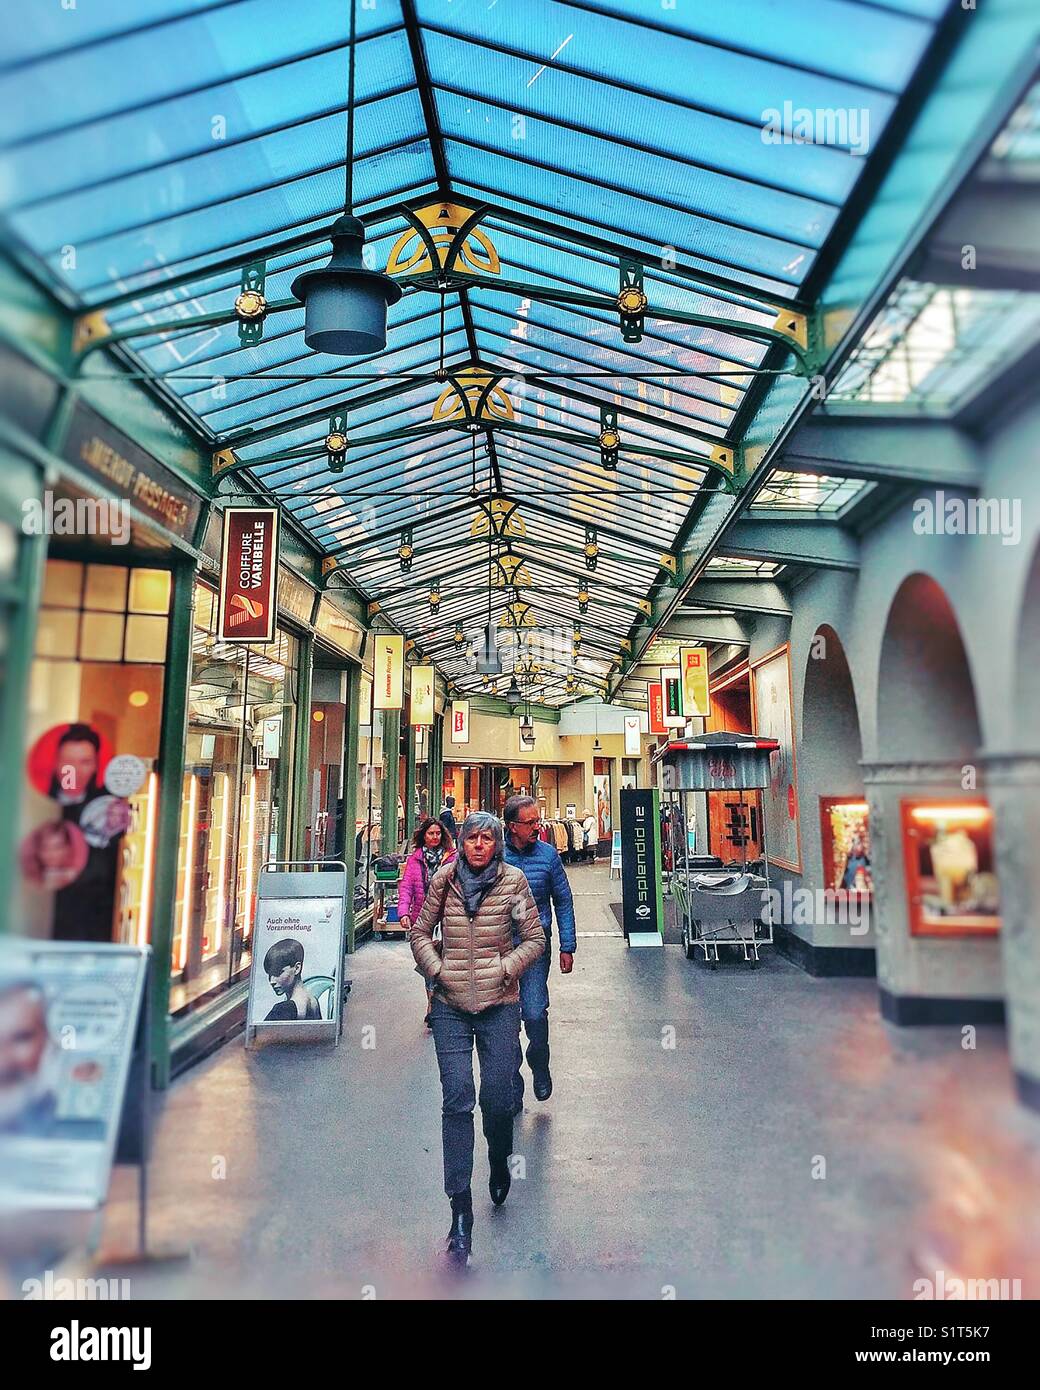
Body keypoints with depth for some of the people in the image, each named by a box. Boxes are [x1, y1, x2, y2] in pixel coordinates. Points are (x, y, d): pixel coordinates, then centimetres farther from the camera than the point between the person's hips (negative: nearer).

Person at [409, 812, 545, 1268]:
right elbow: (420, 932, 10)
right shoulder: (443, 880, 1)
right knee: (456, 1100, -3)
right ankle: (460, 1211, 6)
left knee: (496, 1094, 6)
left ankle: (499, 1161, 40)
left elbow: (535, 939, 0)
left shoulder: (513, 881, -4)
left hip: (499, 1005, -1)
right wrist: (437, 969, -2)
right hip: (450, 1006, 1)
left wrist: (503, 969, -9)